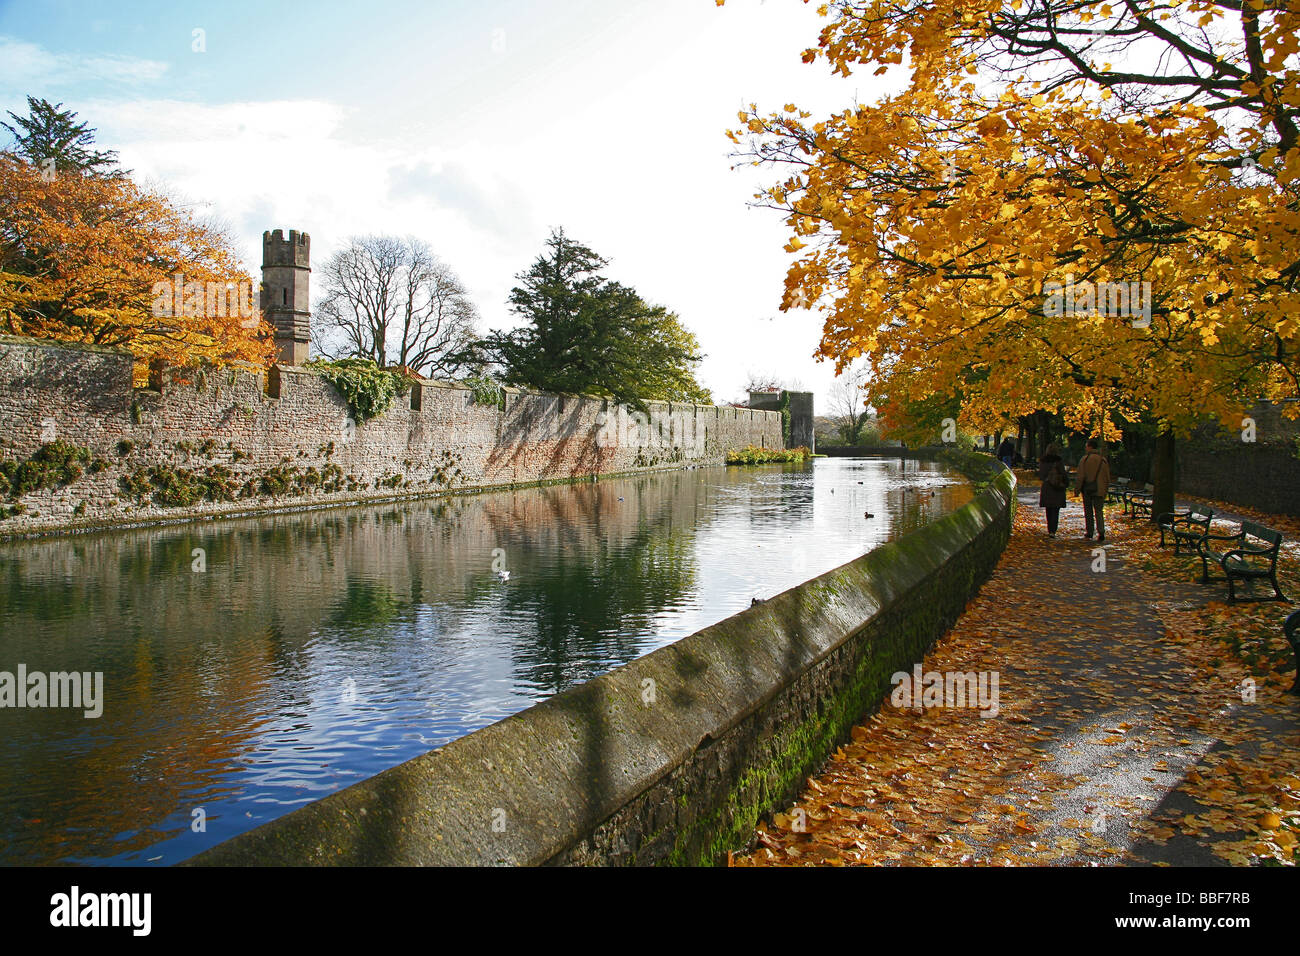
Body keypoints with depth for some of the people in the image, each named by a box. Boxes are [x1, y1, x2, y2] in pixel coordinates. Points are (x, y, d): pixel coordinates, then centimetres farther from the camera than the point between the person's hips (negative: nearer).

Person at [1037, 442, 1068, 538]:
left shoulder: (1043, 462, -3)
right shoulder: (1060, 462, -12)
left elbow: (1040, 475, 3)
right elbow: (1064, 475, -10)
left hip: (1046, 490, 3)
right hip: (1058, 490, -3)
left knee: (1049, 511, 15)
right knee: (1055, 511, 1)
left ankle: (1050, 530, 19)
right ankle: (1053, 531, -9)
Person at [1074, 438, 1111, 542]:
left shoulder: (1084, 459, -6)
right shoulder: (1103, 459, 3)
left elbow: (1081, 477, -10)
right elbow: (1107, 477, 6)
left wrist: (1077, 489, -2)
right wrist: (1105, 489, 15)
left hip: (1087, 489, -1)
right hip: (1099, 489, 2)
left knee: (1088, 511, 10)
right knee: (1099, 511, 4)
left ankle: (1089, 533, 14)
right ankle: (1101, 532, -14)